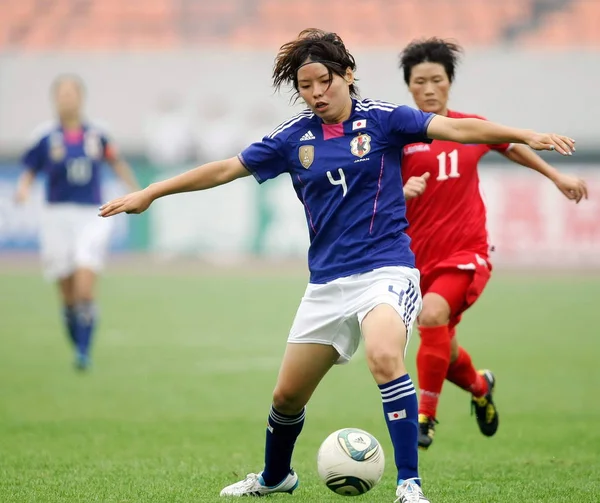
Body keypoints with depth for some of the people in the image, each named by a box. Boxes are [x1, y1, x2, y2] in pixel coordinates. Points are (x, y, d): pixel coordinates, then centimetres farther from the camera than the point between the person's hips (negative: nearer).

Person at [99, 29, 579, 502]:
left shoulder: (382, 119, -4)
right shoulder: (293, 137, 5)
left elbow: (456, 128, -13)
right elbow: (226, 169, 12)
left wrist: (527, 135, -26)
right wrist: (149, 194, 14)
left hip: (386, 268, -4)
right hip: (327, 281, 5)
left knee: (384, 357, -34)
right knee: (287, 396, 11)